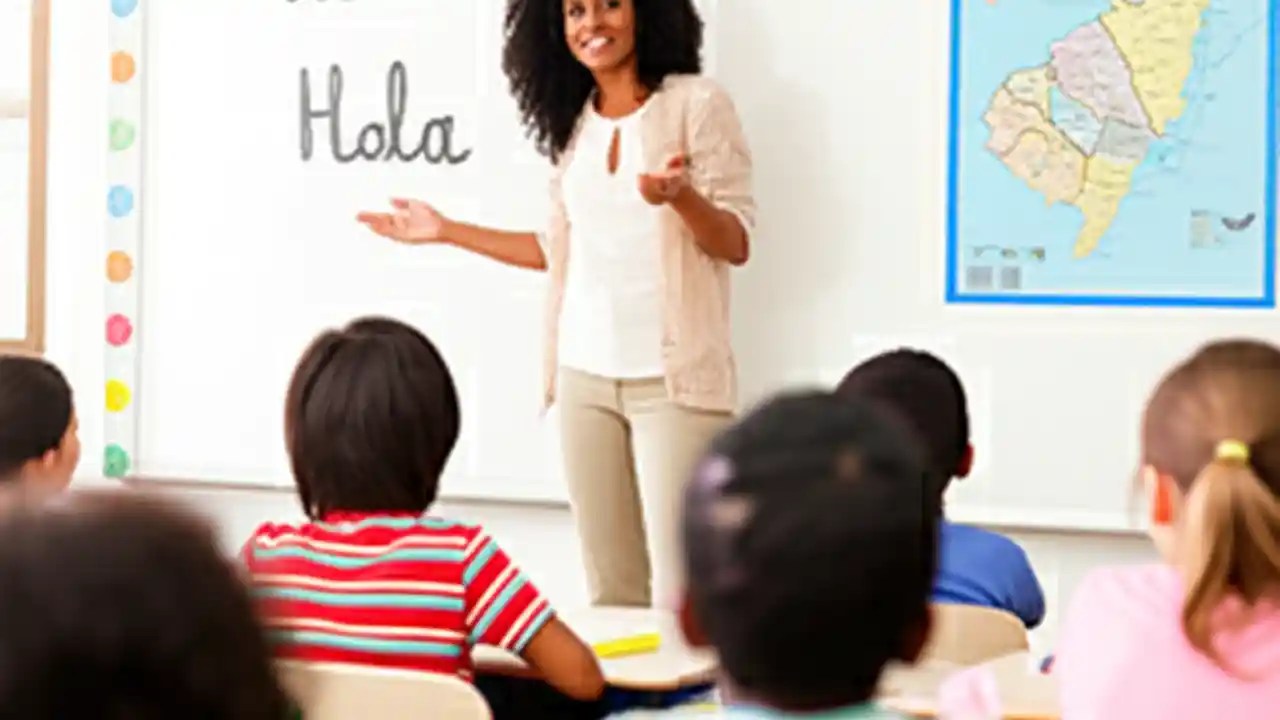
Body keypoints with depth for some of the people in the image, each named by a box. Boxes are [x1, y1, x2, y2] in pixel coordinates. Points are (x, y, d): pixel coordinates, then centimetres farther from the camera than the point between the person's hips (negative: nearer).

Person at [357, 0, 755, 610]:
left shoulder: (696, 104, -4)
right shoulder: (572, 120, 12)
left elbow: (735, 244, -8)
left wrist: (681, 196, -28)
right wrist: (446, 231, 19)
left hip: (672, 376, -5)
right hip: (584, 374, 5)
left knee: (681, 591, -9)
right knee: (609, 586, 5)